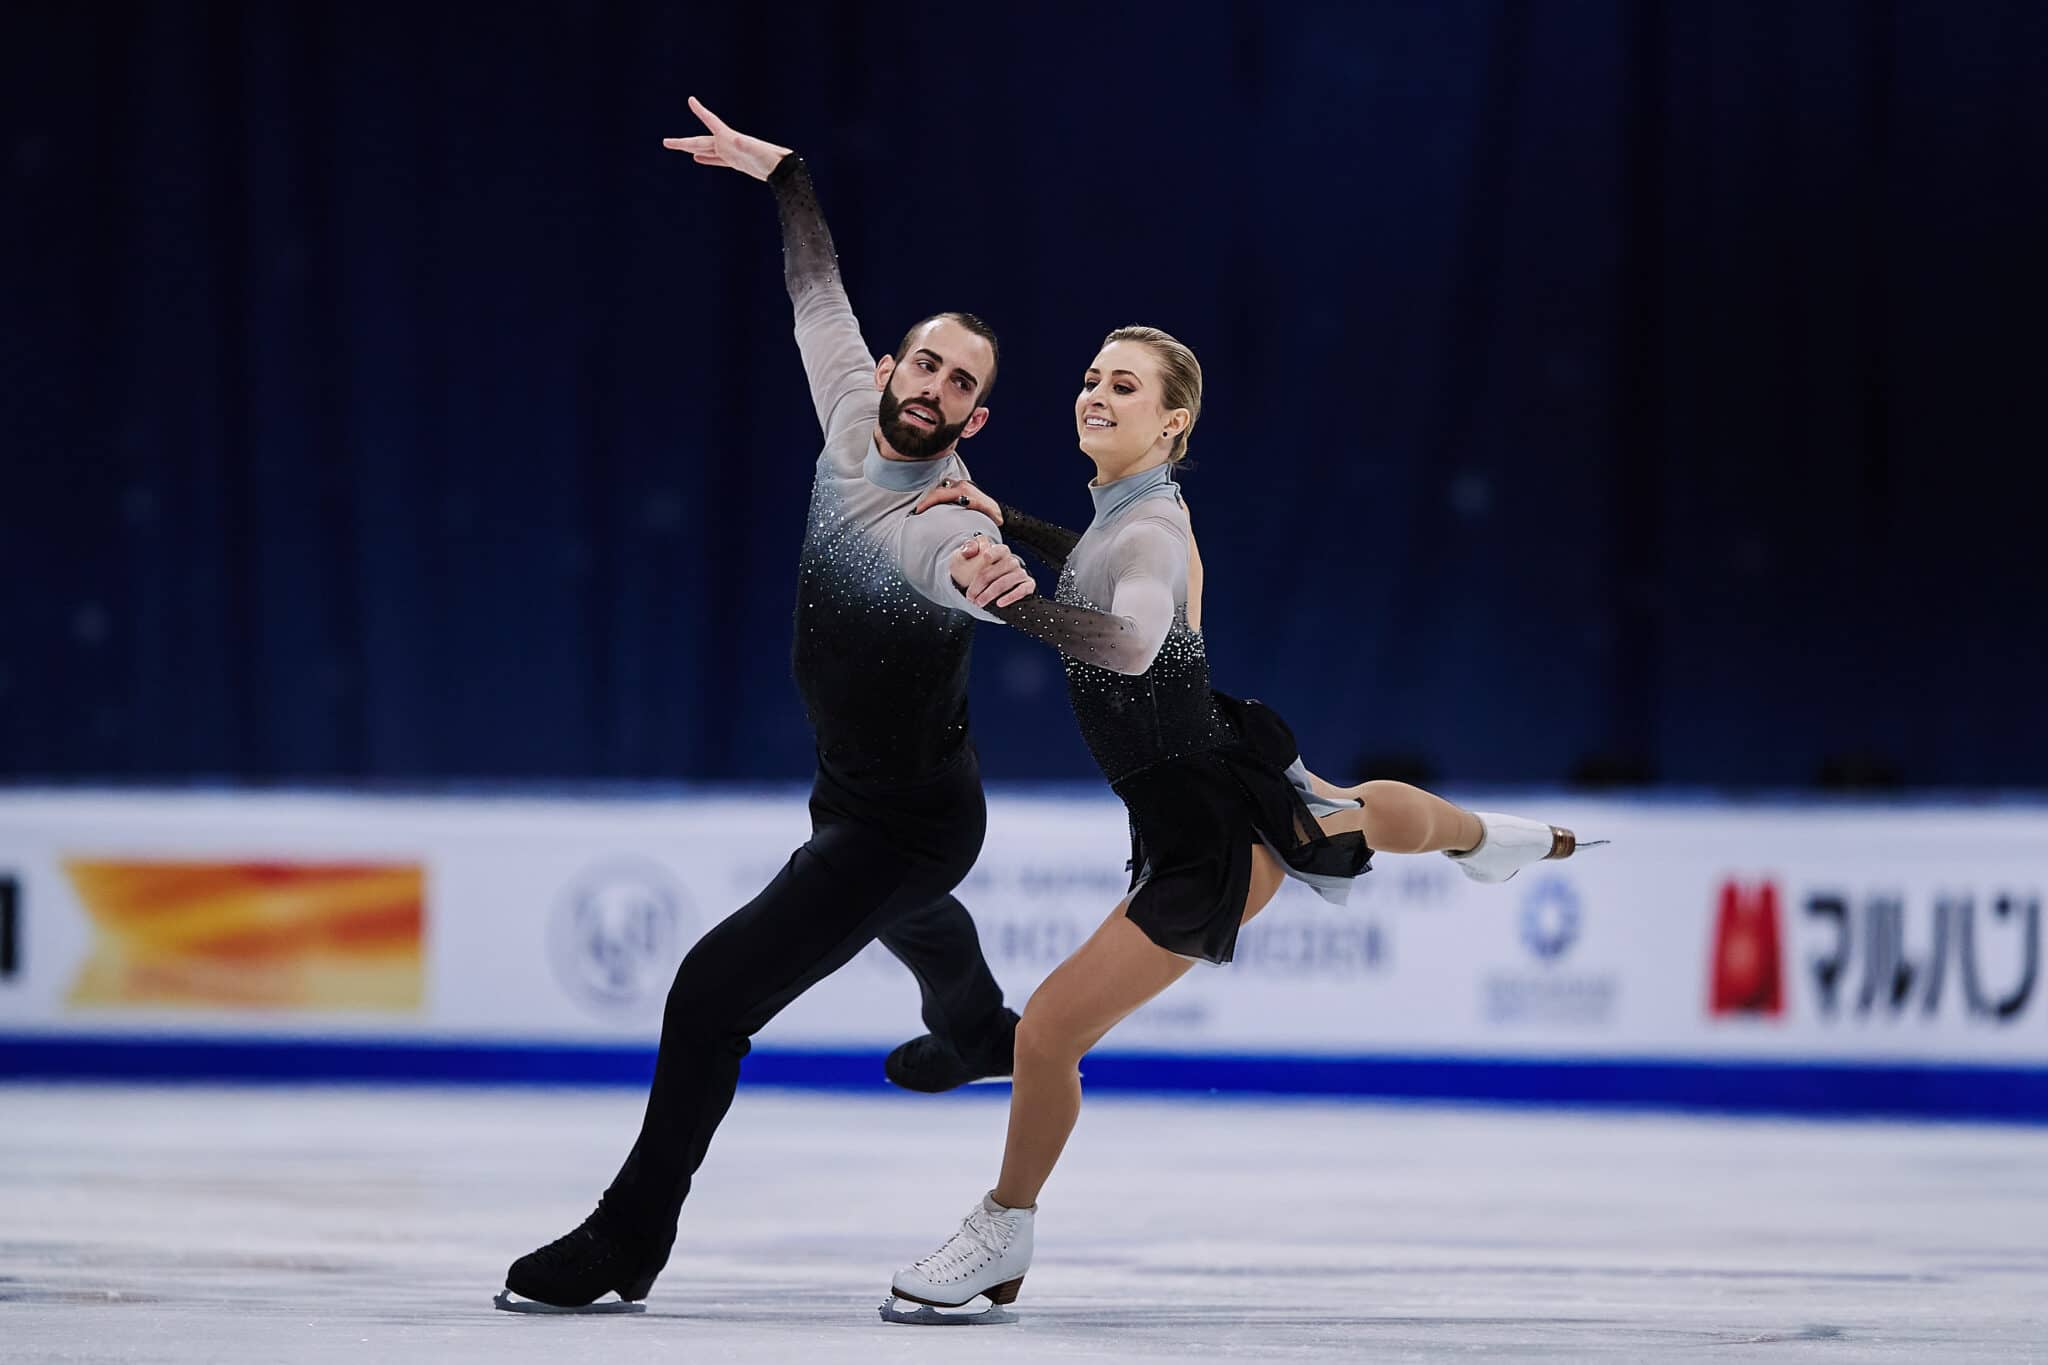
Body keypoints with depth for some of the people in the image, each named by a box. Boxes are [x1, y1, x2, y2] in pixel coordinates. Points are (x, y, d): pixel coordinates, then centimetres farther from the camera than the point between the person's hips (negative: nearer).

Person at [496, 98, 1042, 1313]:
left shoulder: (943, 520, -33)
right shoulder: (854, 414, -11)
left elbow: (975, 567, -57)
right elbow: (821, 294, 7)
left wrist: (1001, 580, -79)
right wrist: (778, 168, 11)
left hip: (905, 823, -9)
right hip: (853, 789, 9)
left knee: (716, 989, -18)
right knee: (904, 913, 40)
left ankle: (629, 1244, -8)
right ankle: (979, 1034, 74)